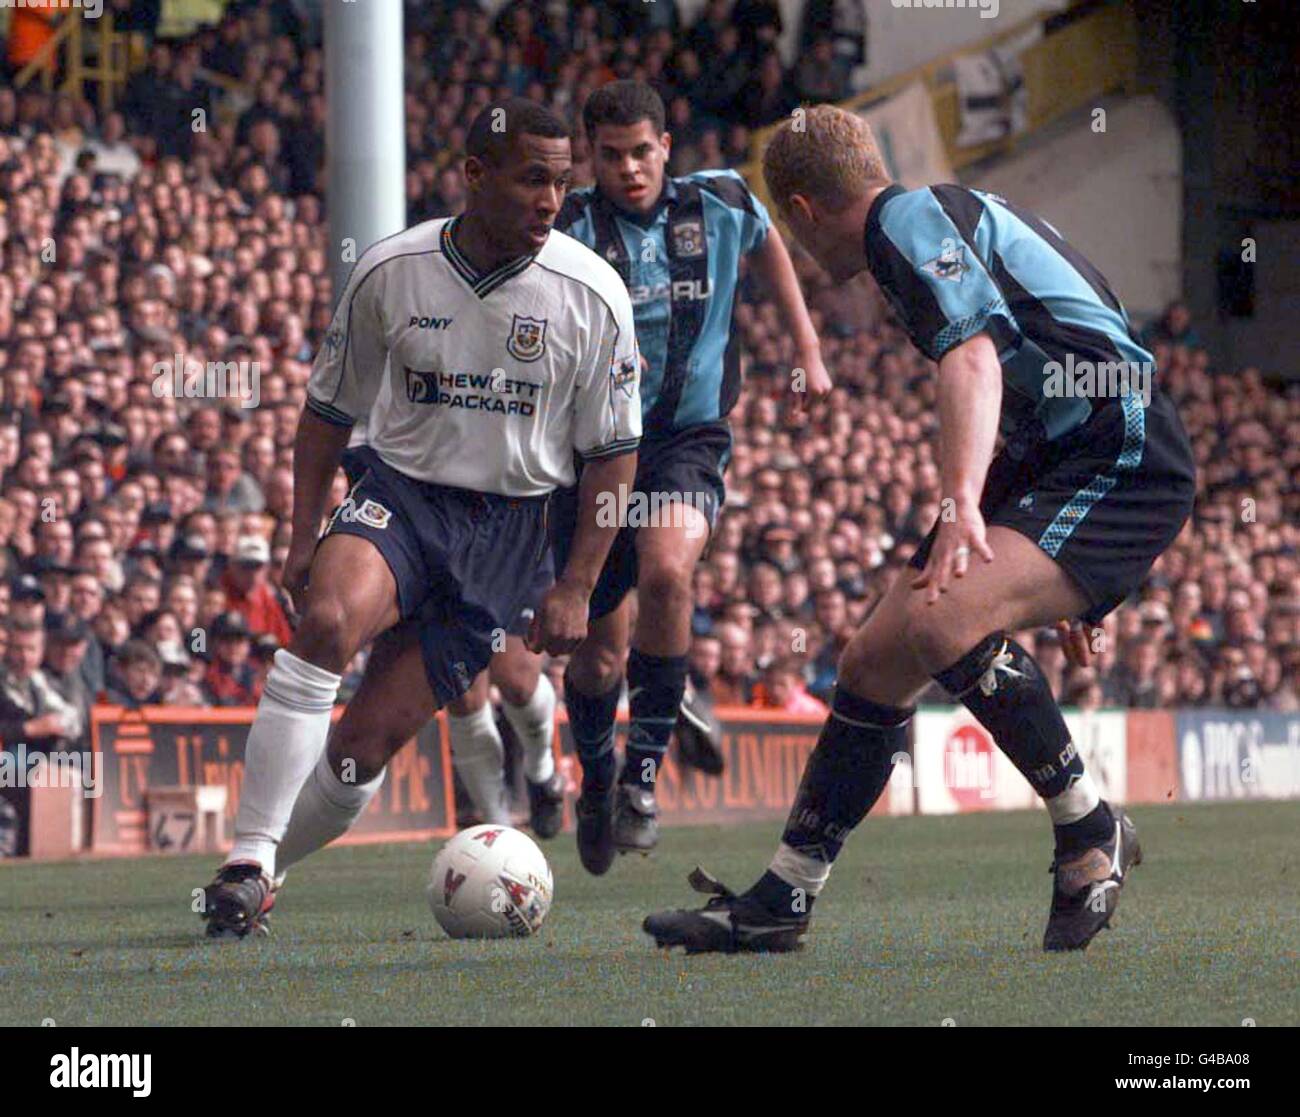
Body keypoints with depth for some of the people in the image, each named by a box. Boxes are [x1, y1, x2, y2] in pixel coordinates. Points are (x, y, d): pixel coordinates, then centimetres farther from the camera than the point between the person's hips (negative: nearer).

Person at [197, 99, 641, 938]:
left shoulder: (592, 295, -7)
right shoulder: (391, 272, -4)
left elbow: (614, 453, 2)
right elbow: (330, 411, 9)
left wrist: (576, 588, -3)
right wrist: (304, 537, 2)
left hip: (508, 524, 0)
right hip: (397, 490, 0)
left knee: (369, 741, -8)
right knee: (330, 618, -33)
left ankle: (264, 869, 16)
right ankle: (250, 855, -28)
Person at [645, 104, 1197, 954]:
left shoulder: (909, 216, -6)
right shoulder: (949, 216, 26)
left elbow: (973, 354, -24)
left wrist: (962, 504, -38)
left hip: (1123, 461, -11)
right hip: (1049, 465, 11)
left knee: (942, 618, -31)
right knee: (876, 661, 14)